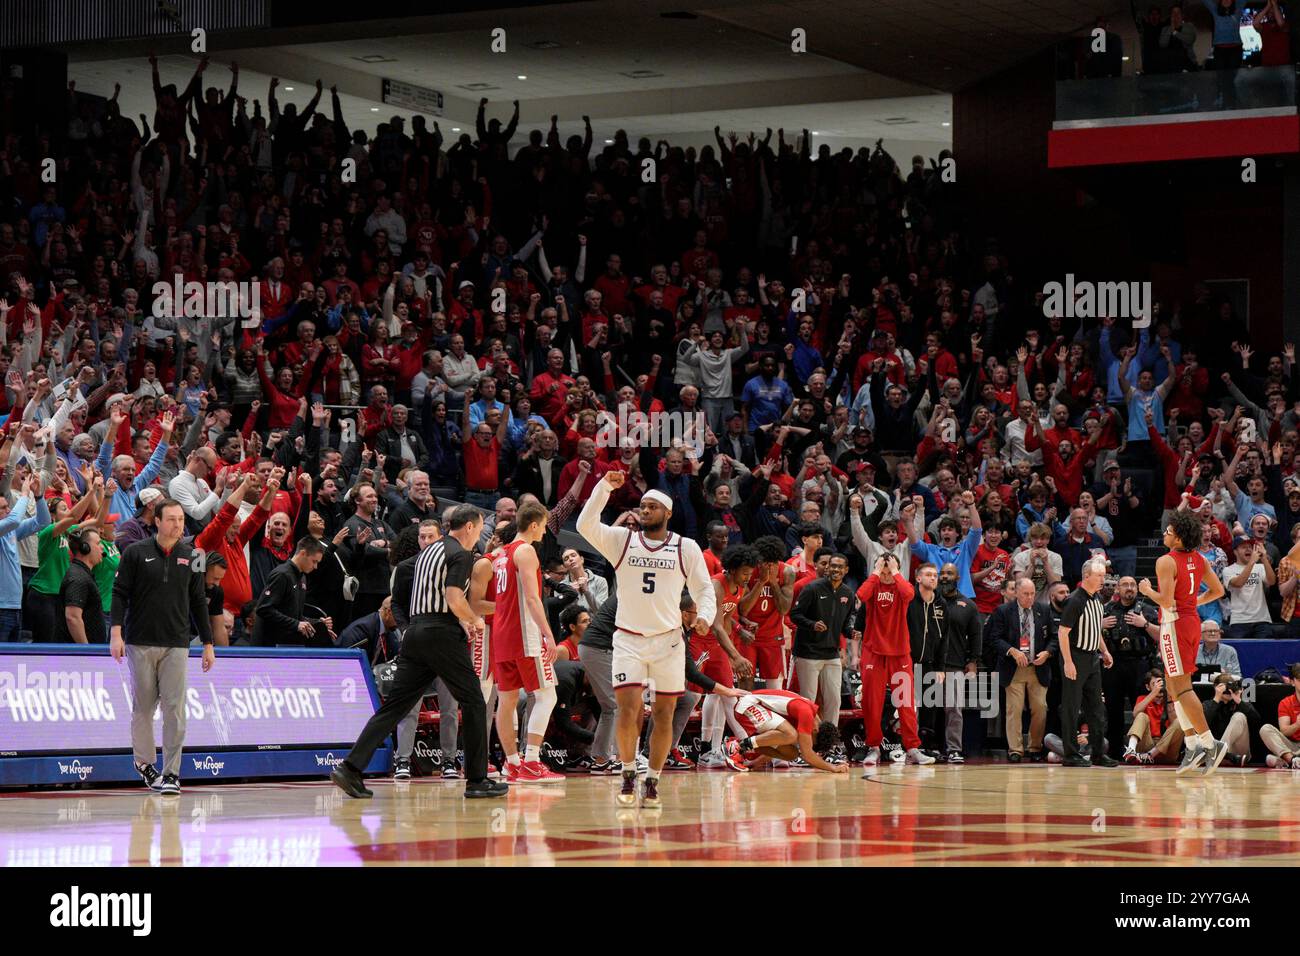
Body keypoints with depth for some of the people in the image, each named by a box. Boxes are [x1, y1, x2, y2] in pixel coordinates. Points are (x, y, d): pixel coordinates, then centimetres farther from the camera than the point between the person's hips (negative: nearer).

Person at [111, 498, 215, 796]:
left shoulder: (190, 557, 9)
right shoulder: (136, 553, 0)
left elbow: (198, 602, 14)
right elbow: (120, 593, -1)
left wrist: (208, 644, 12)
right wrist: (116, 633, -12)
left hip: (176, 645, 1)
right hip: (141, 643, -1)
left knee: (175, 709, -6)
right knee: (143, 706, 6)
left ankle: (171, 772, -3)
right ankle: (144, 763, 22)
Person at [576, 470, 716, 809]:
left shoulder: (686, 548, 2)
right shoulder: (621, 540, 1)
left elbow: (703, 589, 4)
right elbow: (585, 525, -12)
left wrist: (705, 615, -16)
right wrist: (605, 487, -20)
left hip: (669, 641, 1)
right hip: (629, 639, -1)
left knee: (664, 714, 3)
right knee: (628, 710, -11)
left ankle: (652, 782, 14)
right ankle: (628, 774, 8)